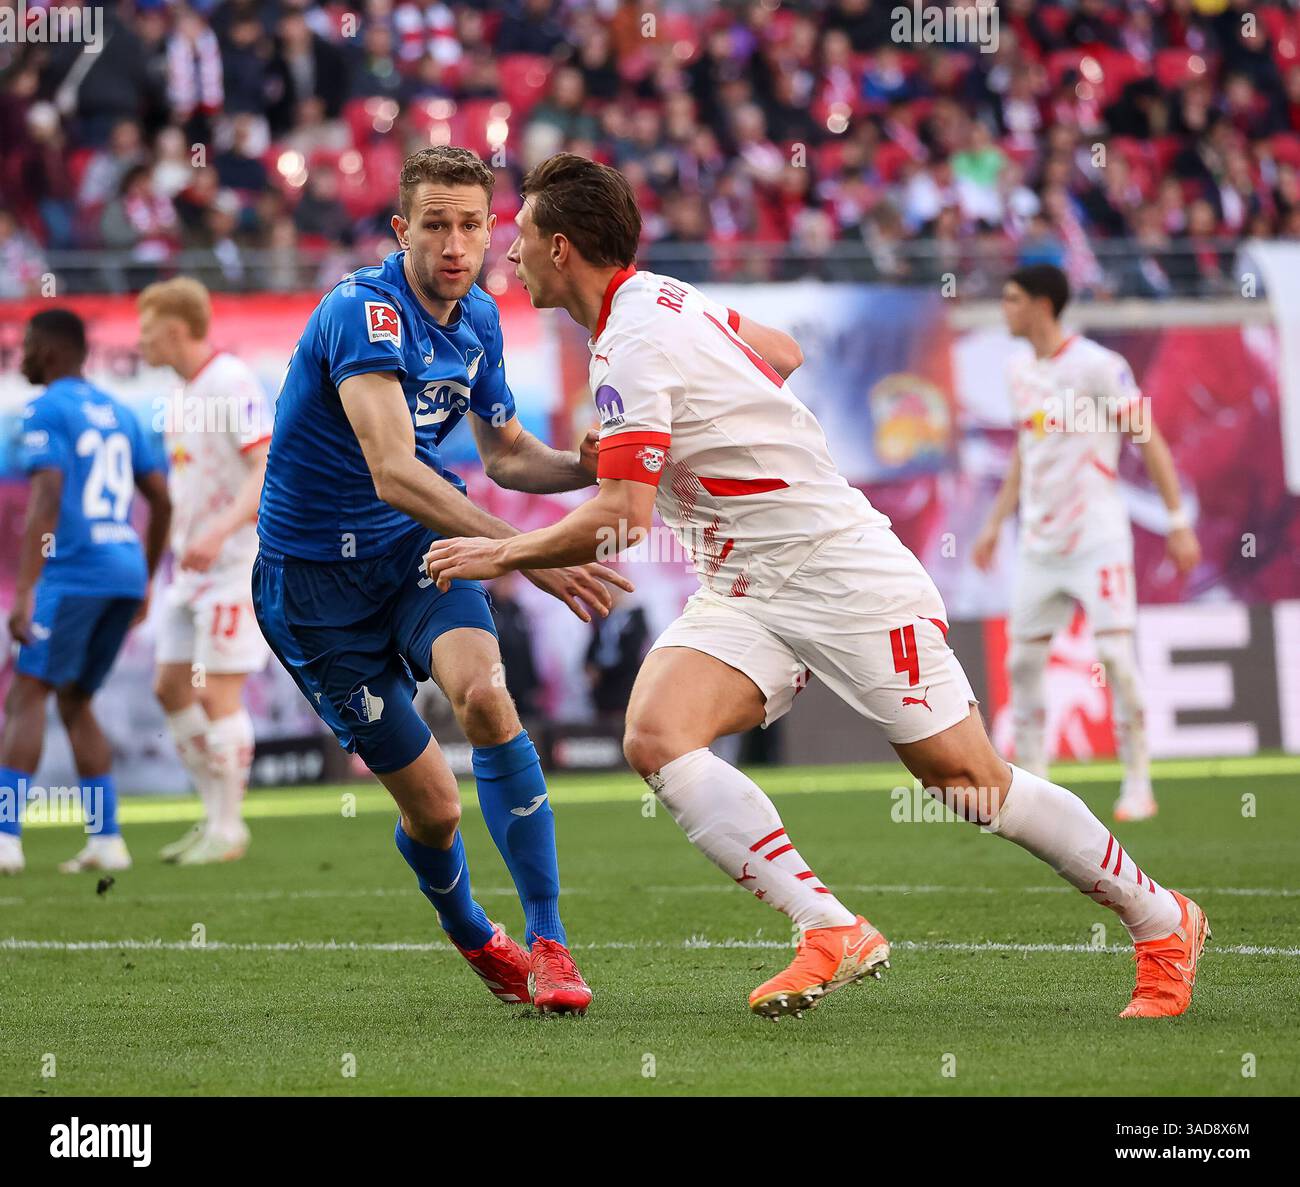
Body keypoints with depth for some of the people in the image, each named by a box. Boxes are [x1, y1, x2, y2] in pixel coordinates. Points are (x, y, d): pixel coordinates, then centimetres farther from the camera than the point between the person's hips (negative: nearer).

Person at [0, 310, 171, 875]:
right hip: (126, 570, 8)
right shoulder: (118, 414, 19)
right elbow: (162, 501, 19)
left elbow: (47, 499, -16)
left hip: (73, 571, -7)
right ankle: (106, 839, 8)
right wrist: (144, 582, 28)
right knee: (74, 702, 15)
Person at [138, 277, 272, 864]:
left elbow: (270, 470, -23)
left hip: (236, 563, -9)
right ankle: (216, 814, 16)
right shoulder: (180, 397, 14)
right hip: (191, 567, 9)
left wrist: (218, 532, -33)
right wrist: (178, 554, 20)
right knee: (171, 687, 8)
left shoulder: (231, 384, -15)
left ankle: (228, 828, -1)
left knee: (218, 693, -9)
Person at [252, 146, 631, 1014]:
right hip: (317, 575, -5)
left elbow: (504, 454, 16)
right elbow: (393, 471, -36)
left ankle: (547, 941, -23)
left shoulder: (478, 318, 1)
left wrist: (582, 467, -7)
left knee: (484, 694, -27)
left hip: (420, 549, 5)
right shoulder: (365, 314, -24)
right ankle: (473, 938, 30)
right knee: (431, 804, -4)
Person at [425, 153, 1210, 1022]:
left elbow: (620, 518, -24)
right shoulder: (660, 299, 9)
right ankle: (831, 933, -19)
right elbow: (783, 352, 26)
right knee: (656, 738, -15)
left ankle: (1163, 922, 12)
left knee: (968, 779, -5)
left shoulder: (634, 345, -19)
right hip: (745, 595, 9)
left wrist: (503, 553, -11)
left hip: (845, 576, -9)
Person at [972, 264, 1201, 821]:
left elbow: (1149, 441, -10)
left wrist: (1179, 523, -14)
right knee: (1022, 661, 5)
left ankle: (1137, 784, -4)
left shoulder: (1098, 366, -12)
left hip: (1097, 538, -7)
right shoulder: (1022, 372, 10)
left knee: (1116, 654, -13)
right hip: (1039, 541, 7)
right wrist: (995, 523, 22)